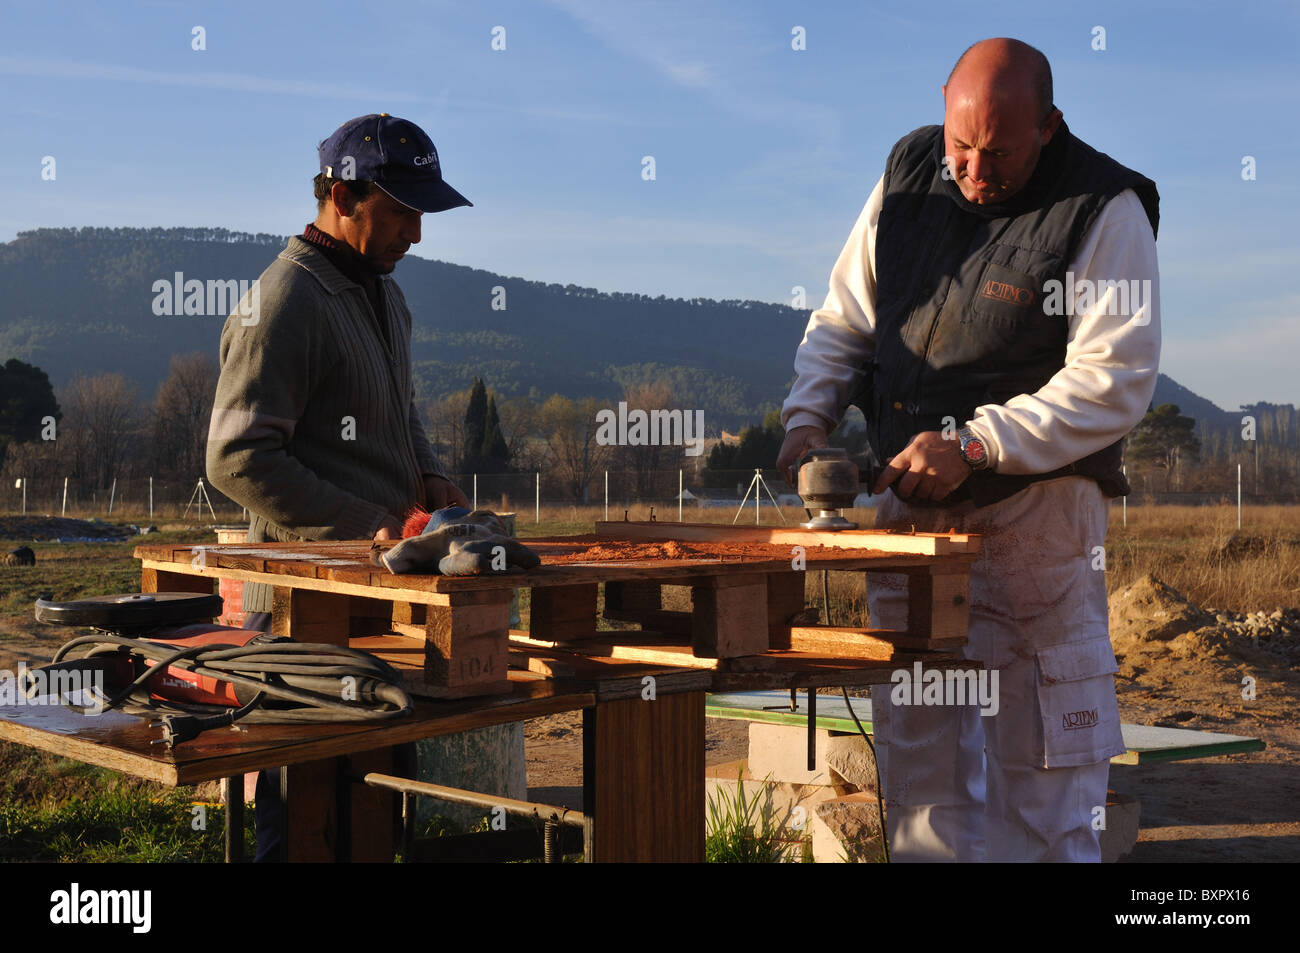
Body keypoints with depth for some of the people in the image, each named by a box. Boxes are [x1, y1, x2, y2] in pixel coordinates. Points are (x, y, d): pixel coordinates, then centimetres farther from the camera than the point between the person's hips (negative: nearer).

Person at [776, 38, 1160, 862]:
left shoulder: (1106, 209, -11)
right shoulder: (908, 176, 4)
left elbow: (1115, 382, -16)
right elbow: (843, 320, 11)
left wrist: (972, 446, -23)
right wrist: (810, 414, -6)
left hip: (1035, 506, -5)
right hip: (905, 498, 5)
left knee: (1041, 747, 1)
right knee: (914, 729, 11)